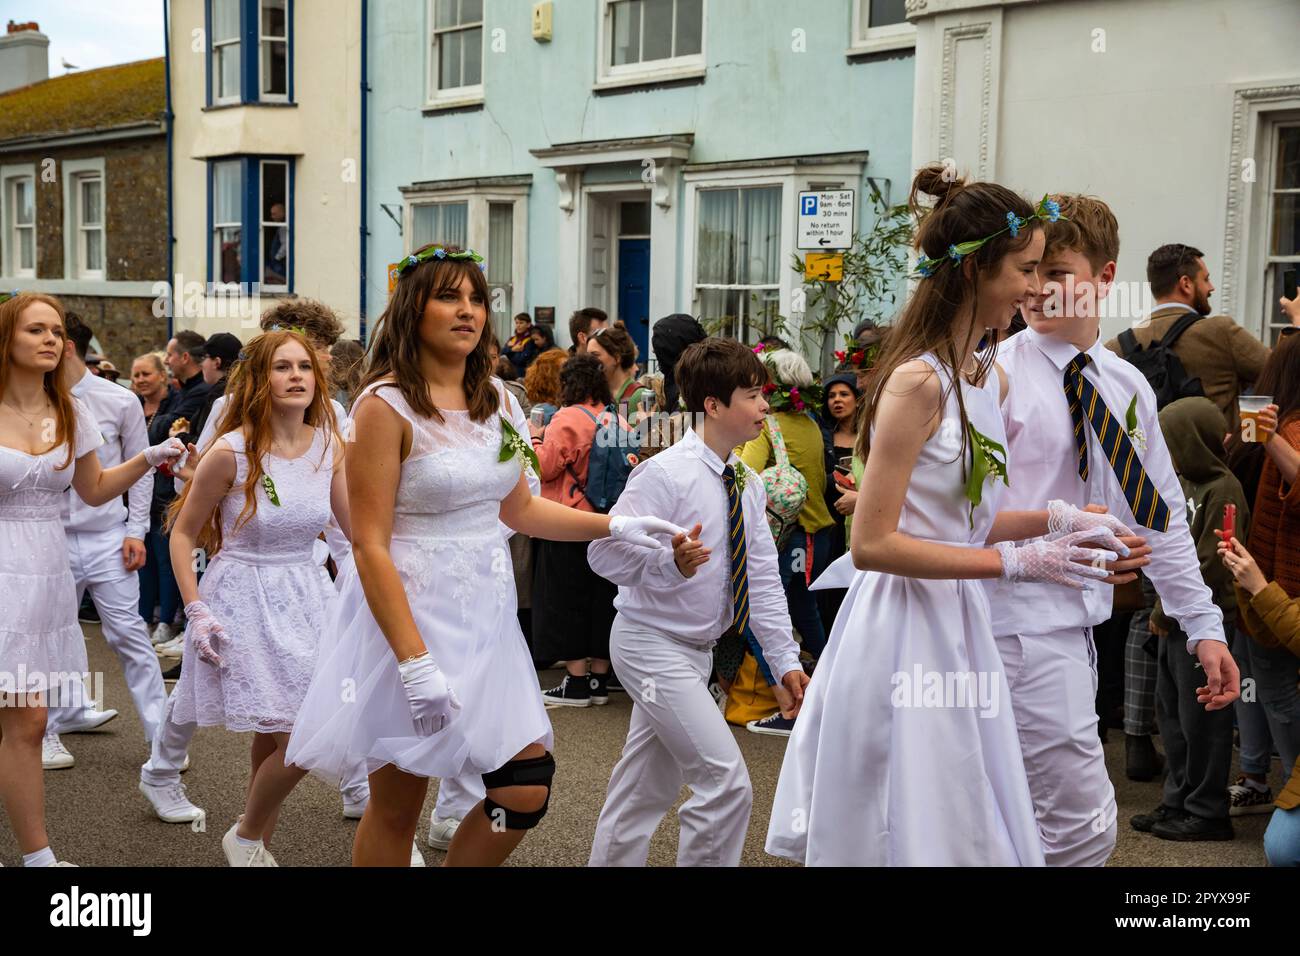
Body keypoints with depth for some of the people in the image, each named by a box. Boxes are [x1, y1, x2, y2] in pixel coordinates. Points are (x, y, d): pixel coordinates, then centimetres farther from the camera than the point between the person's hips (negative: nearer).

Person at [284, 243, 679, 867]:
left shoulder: (496, 400, 8)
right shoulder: (386, 406, -13)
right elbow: (370, 547, -17)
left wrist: (615, 526, 11)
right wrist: (416, 663, -22)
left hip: (486, 616, 6)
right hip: (410, 612, -6)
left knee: (528, 789, 2)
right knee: (396, 807, 6)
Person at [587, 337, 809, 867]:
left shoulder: (748, 484, 4)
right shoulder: (664, 473, -20)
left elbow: (763, 578, 6)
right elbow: (604, 551, -22)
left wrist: (785, 659, 2)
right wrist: (671, 563, -38)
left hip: (695, 649, 8)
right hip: (652, 644, -8)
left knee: (648, 787, 18)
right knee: (726, 782, -13)